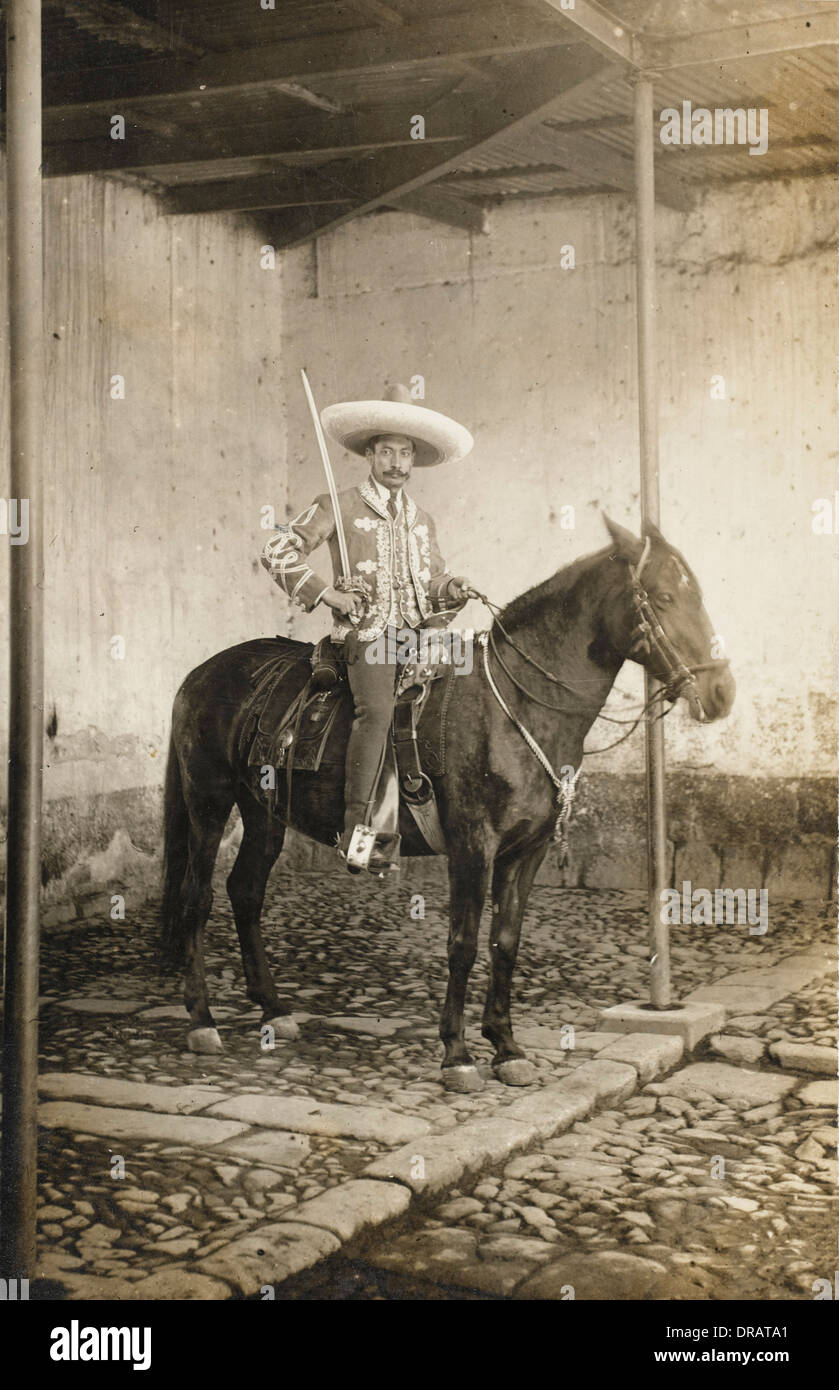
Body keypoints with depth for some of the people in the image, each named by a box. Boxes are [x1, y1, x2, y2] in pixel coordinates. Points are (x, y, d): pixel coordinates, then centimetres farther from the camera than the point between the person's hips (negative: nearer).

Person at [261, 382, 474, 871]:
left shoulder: (422, 519, 23)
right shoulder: (341, 506, 7)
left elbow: (435, 580, 29)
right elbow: (279, 551, 4)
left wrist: (454, 590, 5)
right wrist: (324, 592, -6)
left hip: (416, 631, 6)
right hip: (365, 629, -5)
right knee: (377, 711, -28)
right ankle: (356, 829, -25)